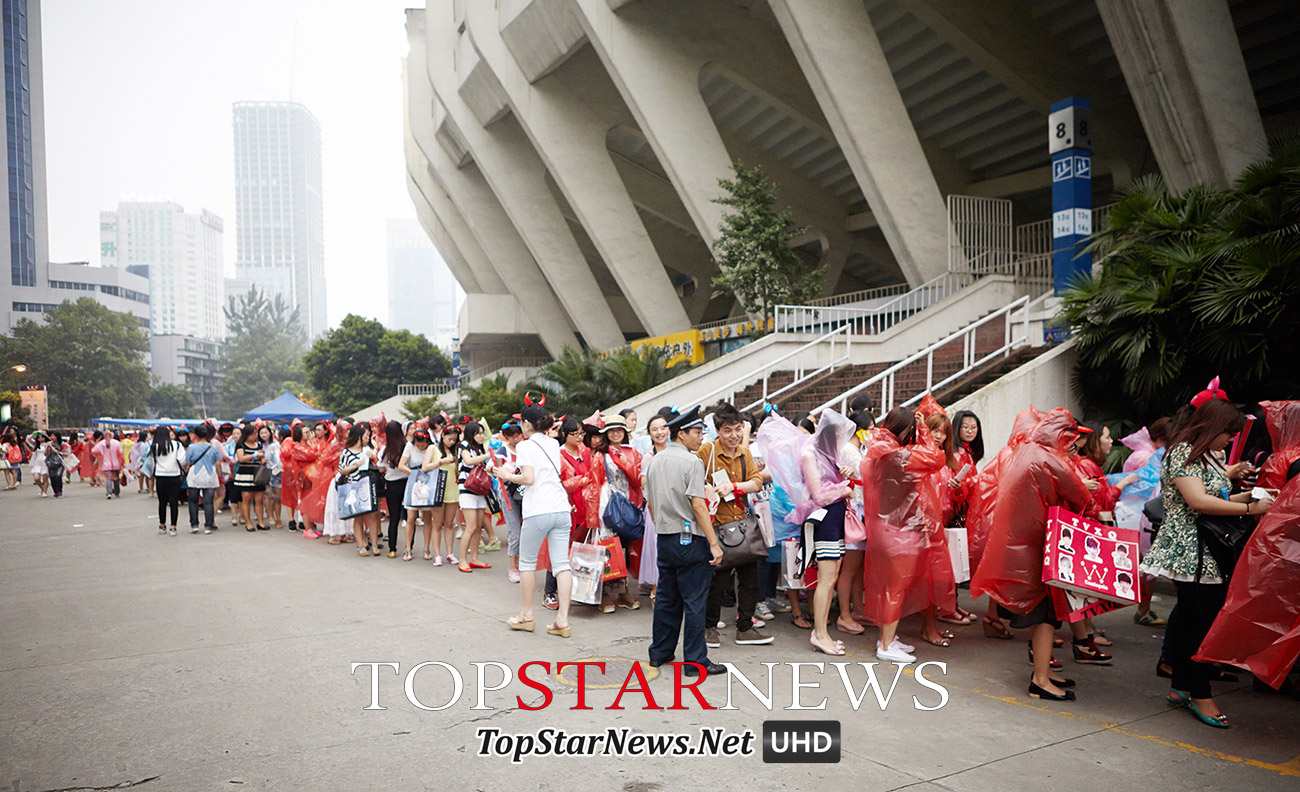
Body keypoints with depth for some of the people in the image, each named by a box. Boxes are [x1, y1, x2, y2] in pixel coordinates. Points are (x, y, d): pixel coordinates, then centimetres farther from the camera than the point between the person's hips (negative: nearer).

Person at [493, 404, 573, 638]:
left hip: (538, 511, -6)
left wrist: (507, 476, 3)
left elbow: (528, 478, -14)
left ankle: (527, 615, 21)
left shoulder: (525, 446, -4)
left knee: (527, 562, 12)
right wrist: (514, 471, 24)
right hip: (561, 508, 6)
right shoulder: (553, 444, 15)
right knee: (561, 564, 3)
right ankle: (562, 619, 1)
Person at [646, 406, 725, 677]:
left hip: (664, 538, 8)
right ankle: (695, 662, 3)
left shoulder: (656, 460, 10)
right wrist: (714, 543, -18)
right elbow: (698, 504, -19)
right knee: (694, 601, -1)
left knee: (666, 598, 16)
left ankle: (659, 653, 25)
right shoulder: (692, 462, -13)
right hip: (690, 540, -8)